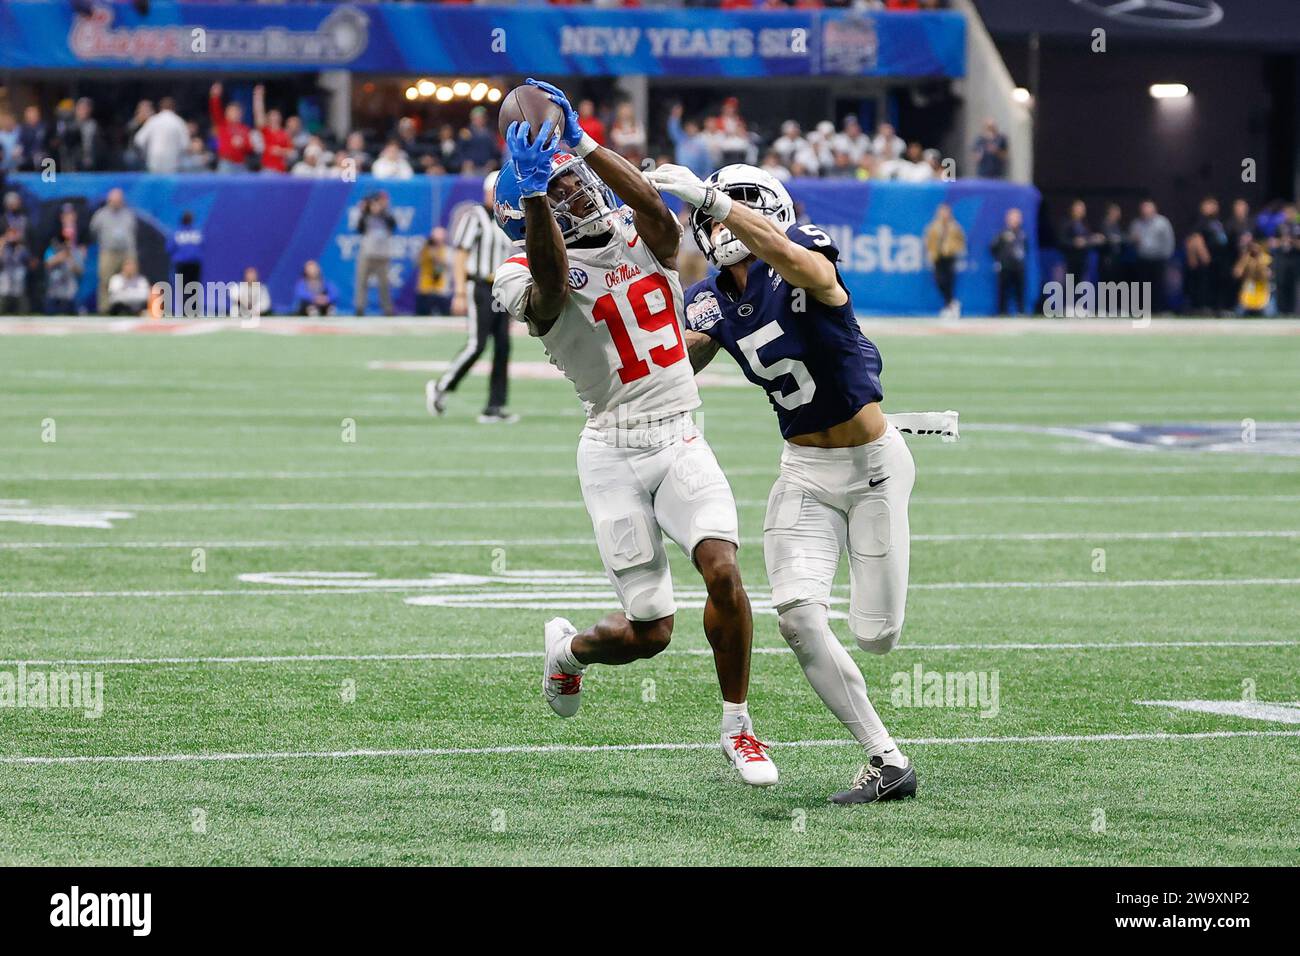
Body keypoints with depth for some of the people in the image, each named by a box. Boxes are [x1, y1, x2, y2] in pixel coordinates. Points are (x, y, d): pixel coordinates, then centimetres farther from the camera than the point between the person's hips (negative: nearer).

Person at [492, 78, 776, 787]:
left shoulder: (642, 236, 5)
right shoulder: (535, 278, -7)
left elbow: (653, 207, -19)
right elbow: (550, 284, -32)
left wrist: (581, 142, -26)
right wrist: (534, 190, -43)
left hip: (680, 440, 3)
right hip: (614, 454, -3)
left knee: (722, 569, -20)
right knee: (648, 633, -1)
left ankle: (737, 728, -2)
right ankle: (567, 647, 35)